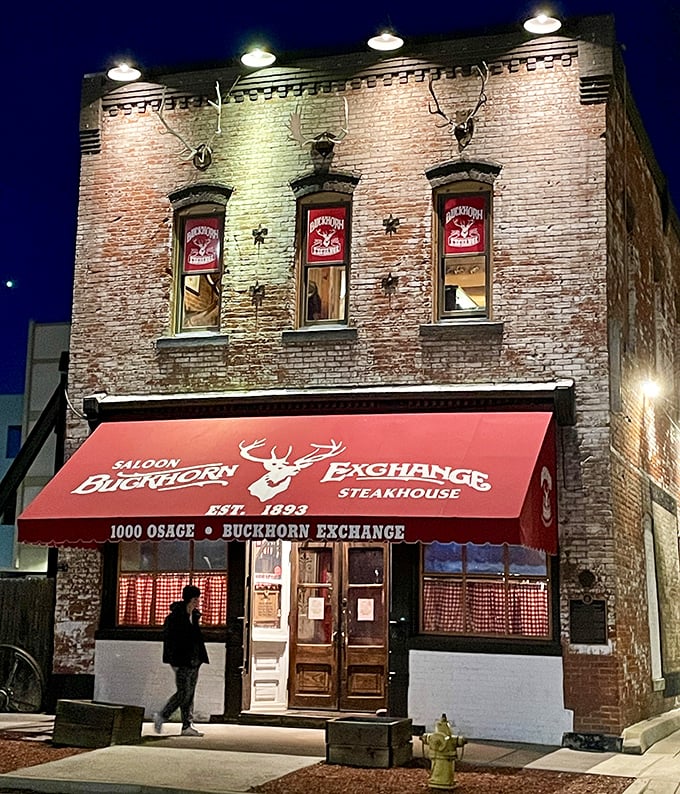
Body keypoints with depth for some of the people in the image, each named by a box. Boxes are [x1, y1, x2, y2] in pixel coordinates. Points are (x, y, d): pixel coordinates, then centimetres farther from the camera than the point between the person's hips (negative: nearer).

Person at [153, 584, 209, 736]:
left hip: (194, 661, 8)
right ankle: (161, 716, 8)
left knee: (190, 693, 8)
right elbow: (168, 637, -14)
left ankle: (187, 726, 11)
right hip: (182, 662, -8)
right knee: (184, 693, -7)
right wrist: (174, 661, -16)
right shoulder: (176, 615, -13)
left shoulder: (194, 616, 12)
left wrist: (200, 657, 16)